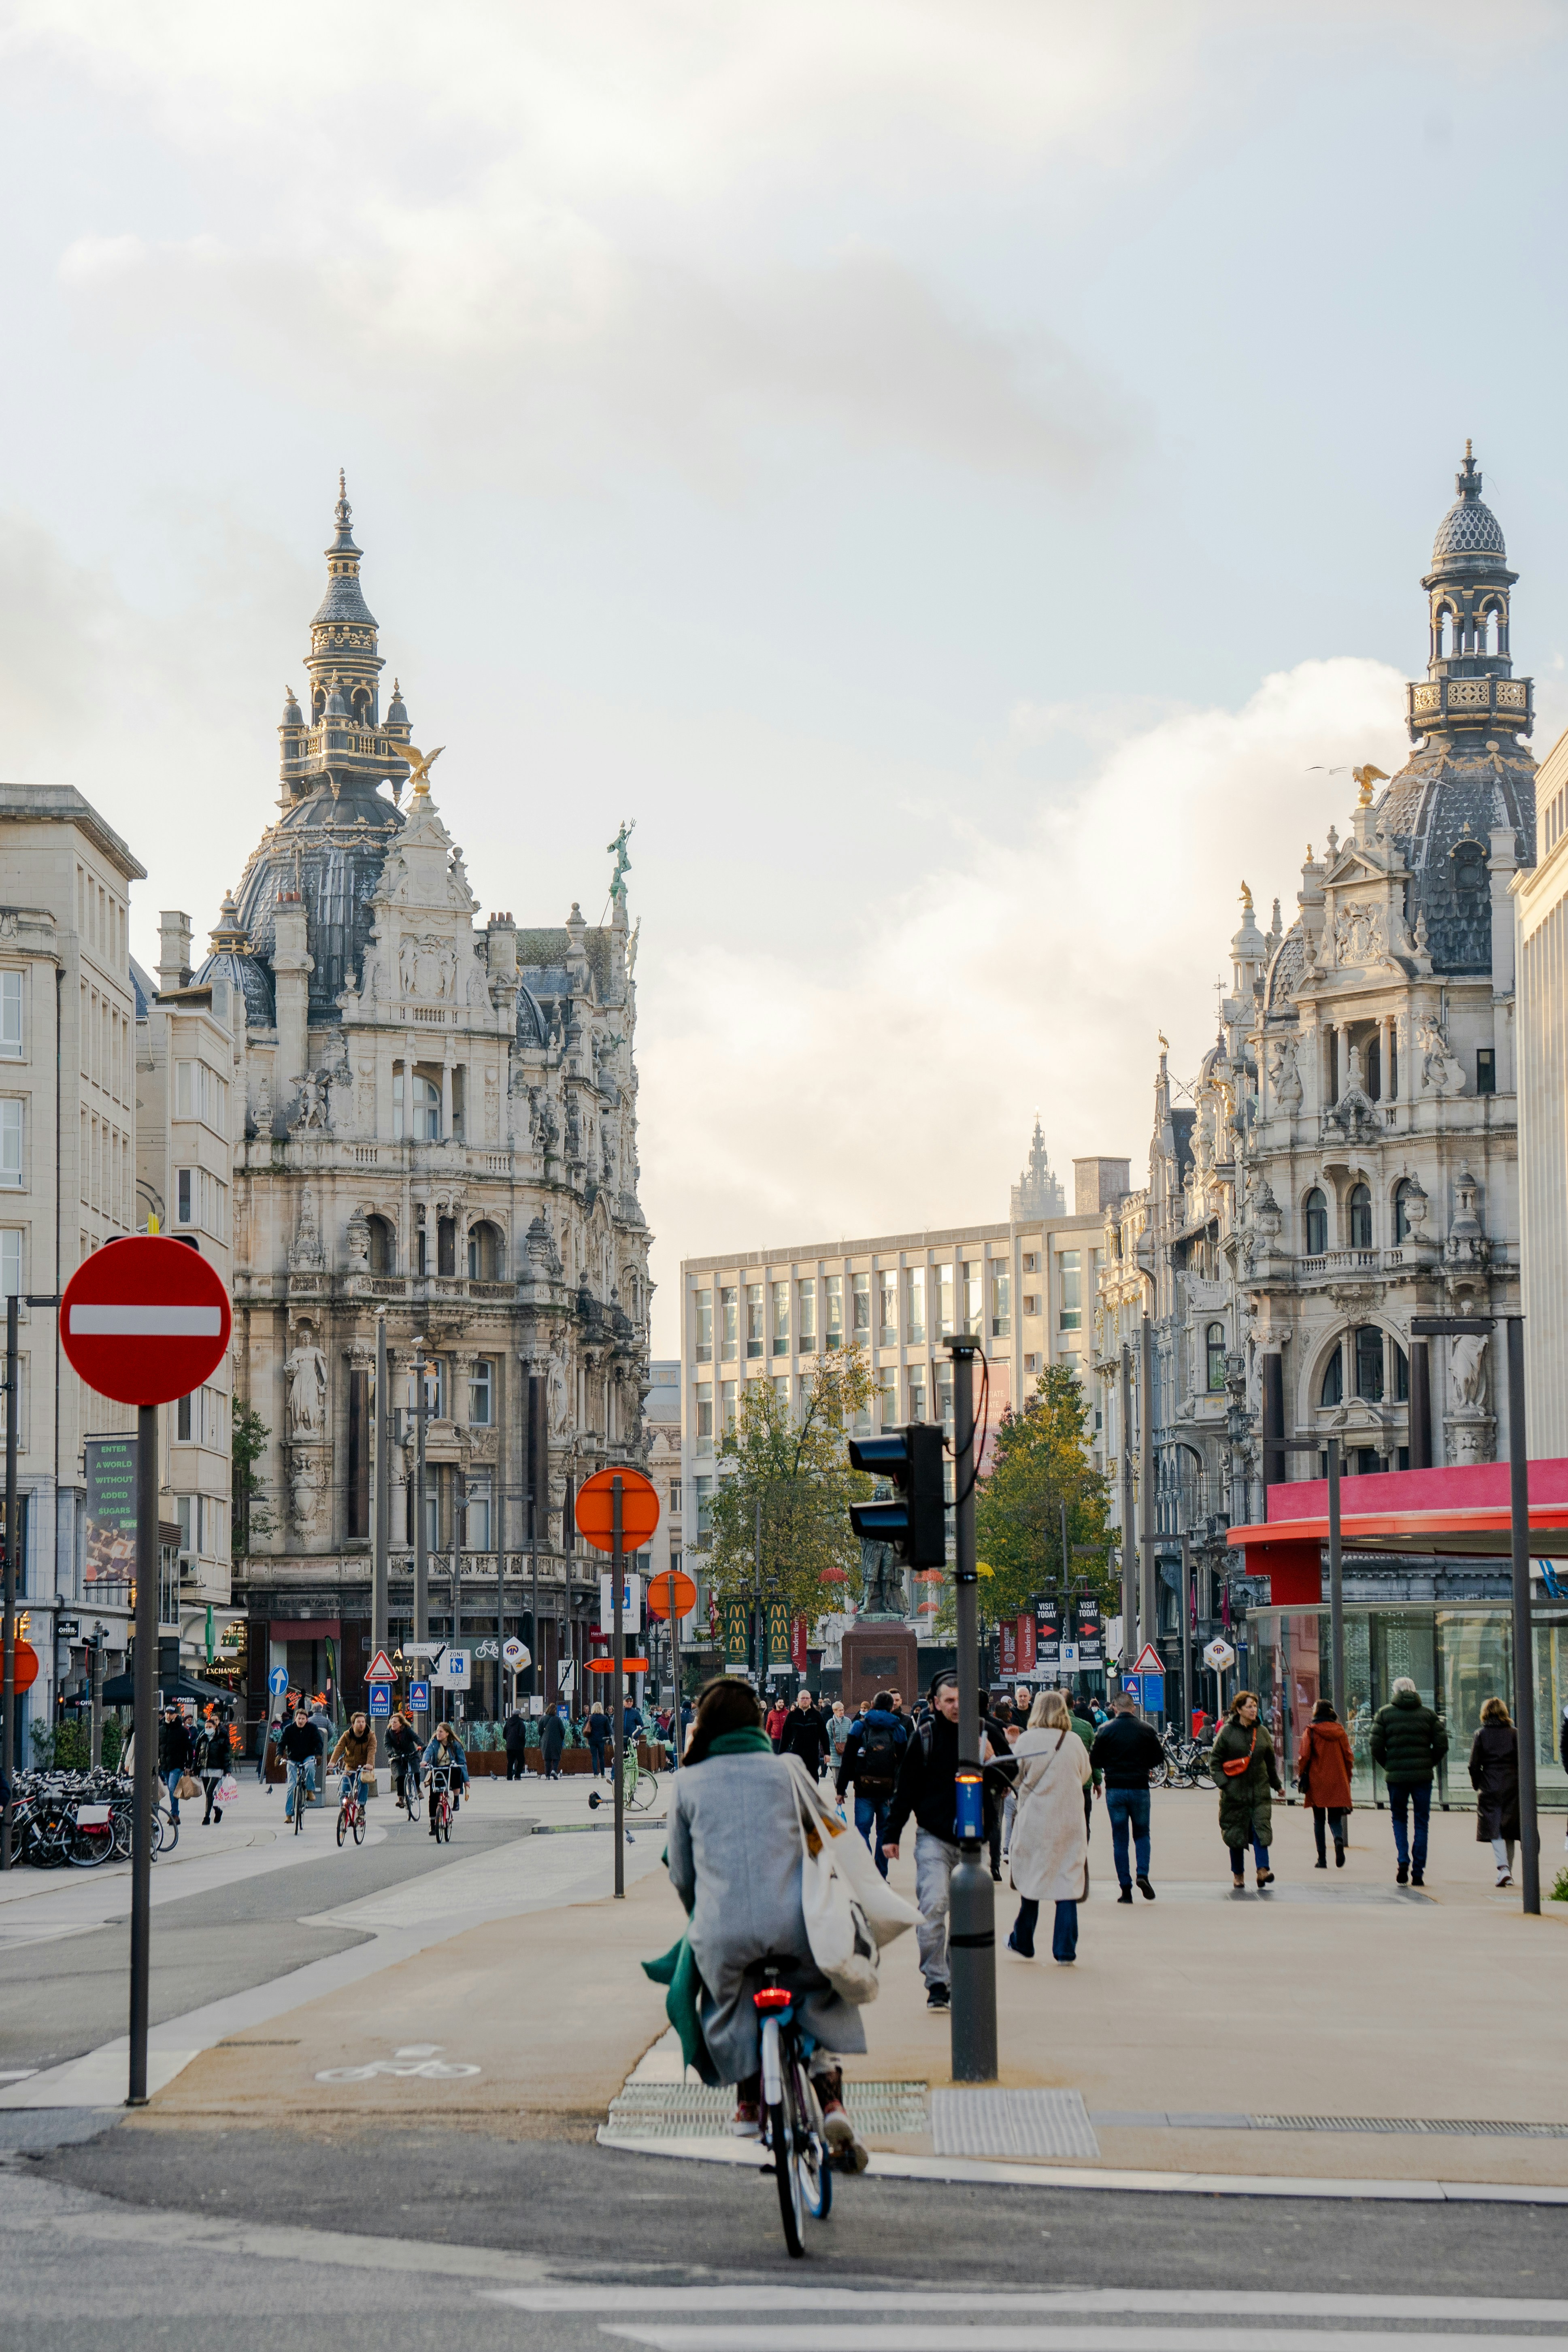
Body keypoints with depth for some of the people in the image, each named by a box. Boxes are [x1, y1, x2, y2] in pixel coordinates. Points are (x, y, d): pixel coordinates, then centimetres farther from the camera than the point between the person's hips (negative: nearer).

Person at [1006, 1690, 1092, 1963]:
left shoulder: (1027, 1740, -7)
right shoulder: (1075, 1743, 0)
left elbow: (1015, 1778, 1)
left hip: (1034, 1821, -1)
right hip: (1070, 1824, 1)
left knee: (1031, 1881, 12)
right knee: (1068, 1883, 4)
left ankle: (1022, 1943, 23)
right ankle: (1066, 1951, 3)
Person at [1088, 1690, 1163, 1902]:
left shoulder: (1106, 1731, -4)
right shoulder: (1147, 1730, -2)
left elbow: (1095, 1762, -2)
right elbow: (1158, 1760, 3)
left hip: (1115, 1790, 0)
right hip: (1140, 1787, 0)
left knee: (1119, 1839, 7)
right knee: (1142, 1834, 16)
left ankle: (1125, 1888, 3)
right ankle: (1143, 1874, -7)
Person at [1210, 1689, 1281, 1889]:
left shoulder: (1262, 1732, 9)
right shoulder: (1227, 1732, -2)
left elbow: (1270, 1761, 20)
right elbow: (1215, 1759, 1)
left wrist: (1277, 1785, 25)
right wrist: (1222, 1783, -10)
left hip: (1260, 1789, 2)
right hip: (1235, 1790, -2)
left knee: (1261, 1827, -12)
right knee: (1236, 1833, 4)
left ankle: (1263, 1870, -18)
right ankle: (1238, 1874, 15)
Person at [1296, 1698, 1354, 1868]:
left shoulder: (1312, 1731, -5)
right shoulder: (1340, 1731, 3)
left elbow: (1304, 1756, -8)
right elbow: (1349, 1756, 4)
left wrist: (1301, 1777, 4)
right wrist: (1347, 1777, 15)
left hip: (1317, 1782, -2)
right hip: (1338, 1783, 2)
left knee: (1319, 1820, 7)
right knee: (1335, 1818, 9)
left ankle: (1322, 1859, 5)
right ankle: (1339, 1839, -23)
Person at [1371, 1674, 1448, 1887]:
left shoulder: (1385, 1714, 2)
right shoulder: (1428, 1714, 5)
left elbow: (1376, 1747, -4)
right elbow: (1442, 1744, -2)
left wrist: (1388, 1766, 10)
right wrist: (1429, 1764, 11)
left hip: (1396, 1775, 0)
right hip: (1423, 1775, 0)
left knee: (1399, 1819, 15)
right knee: (1421, 1822, 7)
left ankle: (1403, 1861, -6)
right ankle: (1418, 1873, 4)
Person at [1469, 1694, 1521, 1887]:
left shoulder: (1481, 1735, 0)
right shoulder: (1514, 1734, 3)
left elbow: (1474, 1765, -1)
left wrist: (1476, 1785, 12)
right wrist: (1521, 1783, 9)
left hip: (1490, 1786, -2)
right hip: (1512, 1786, 2)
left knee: (1495, 1829, -2)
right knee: (1509, 1829, 11)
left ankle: (1503, 1867, -22)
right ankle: (1509, 1874, 15)